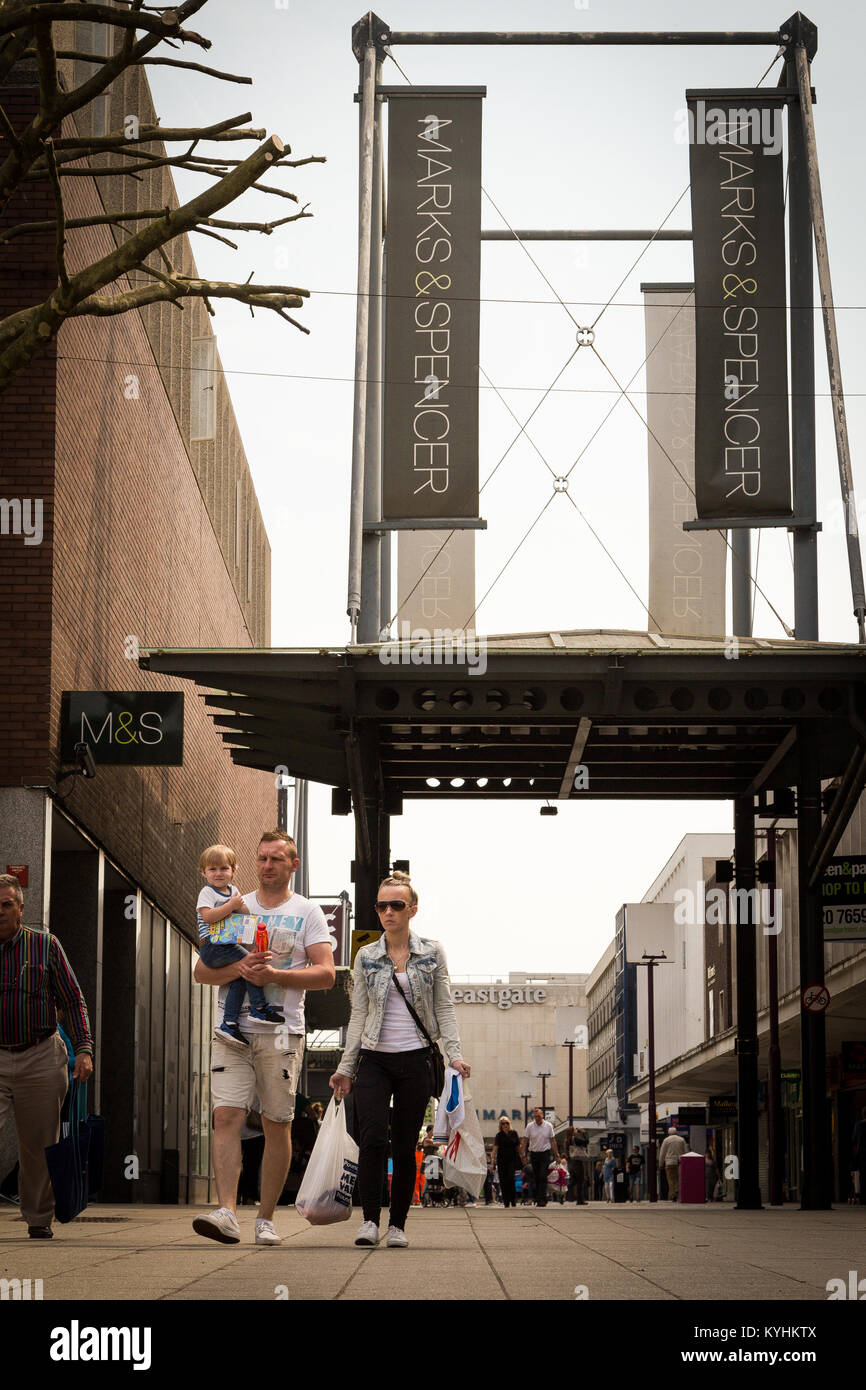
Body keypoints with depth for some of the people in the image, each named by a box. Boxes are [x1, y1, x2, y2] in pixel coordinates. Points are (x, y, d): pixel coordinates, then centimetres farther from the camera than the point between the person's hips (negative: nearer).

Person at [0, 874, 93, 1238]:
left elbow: (73, 1000, 5)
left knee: (38, 1146, 5)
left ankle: (39, 1219, 19)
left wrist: (83, 1048, -4)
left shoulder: (45, 945, 3)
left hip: (40, 1060, 0)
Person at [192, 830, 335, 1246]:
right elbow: (202, 970, 9)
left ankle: (266, 1218, 9)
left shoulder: (307, 913, 7)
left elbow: (325, 973, -3)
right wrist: (237, 968, -11)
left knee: (277, 1125, 1)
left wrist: (274, 975, -15)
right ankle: (226, 1213, -20)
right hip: (232, 1028, 1)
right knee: (226, 1116, -13)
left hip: (281, 1032, -1)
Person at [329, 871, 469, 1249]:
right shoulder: (366, 957, 9)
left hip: (415, 1060, 0)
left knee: (405, 1146, 1)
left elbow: (444, 1009, 6)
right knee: (372, 1137, -16)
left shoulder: (432, 953, 6)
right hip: (374, 1060, 0)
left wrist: (454, 1054, -7)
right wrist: (345, 1067, 7)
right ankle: (370, 1220, -10)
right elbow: (358, 1015, 10)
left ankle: (397, 1224, 11)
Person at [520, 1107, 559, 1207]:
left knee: (543, 1177, -13)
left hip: (545, 1154, -2)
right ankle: (538, 1200, 13)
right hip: (534, 1154, 2)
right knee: (536, 1178, 5)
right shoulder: (530, 1126, -1)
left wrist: (556, 1155, 4)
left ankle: (542, 1199, -16)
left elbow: (553, 1141, 5)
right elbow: (524, 1141, 2)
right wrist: (523, 1155, -4)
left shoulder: (548, 1126, -1)